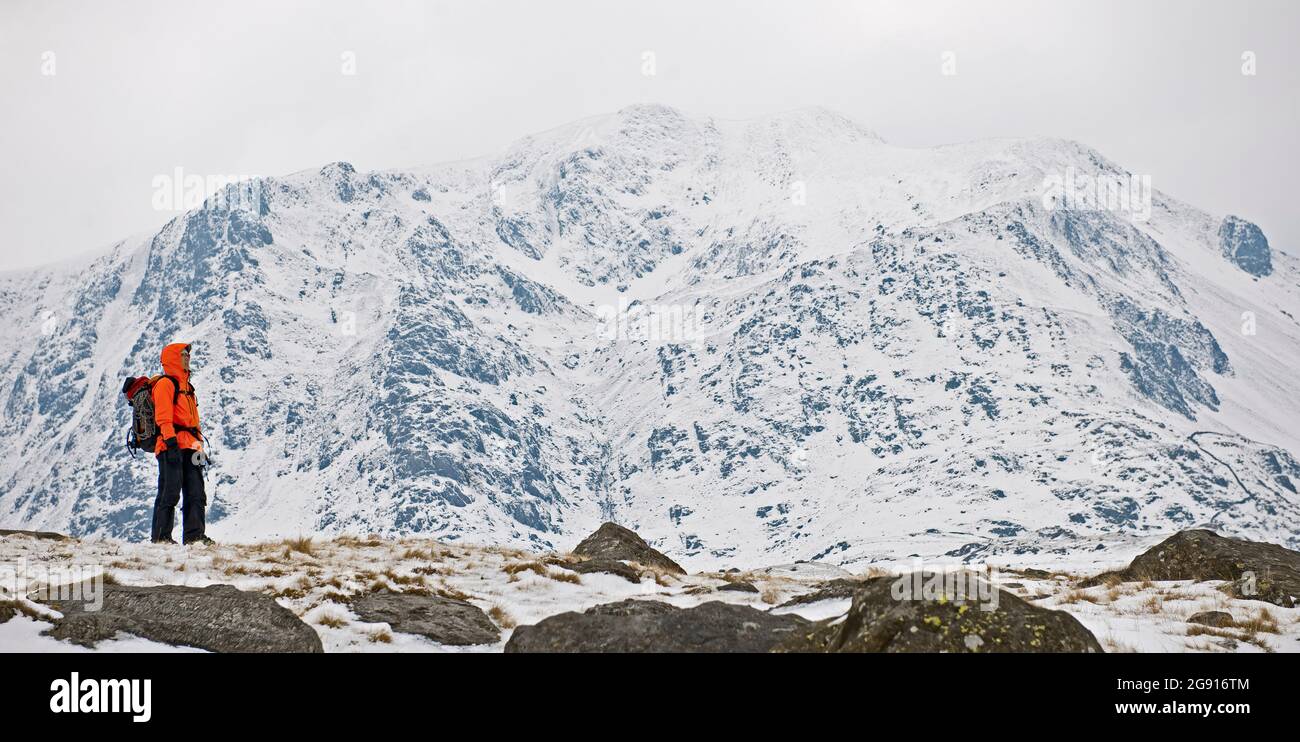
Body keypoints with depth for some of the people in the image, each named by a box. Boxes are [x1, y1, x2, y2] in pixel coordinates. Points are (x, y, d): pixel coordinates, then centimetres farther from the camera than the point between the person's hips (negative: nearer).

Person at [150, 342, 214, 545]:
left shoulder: (186, 386, 25)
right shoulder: (165, 383, -3)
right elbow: (163, 418, -13)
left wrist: (199, 445, 22)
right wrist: (171, 442, -22)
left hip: (189, 447, 9)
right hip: (172, 446, -9)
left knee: (196, 494, 4)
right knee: (169, 493, -8)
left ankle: (194, 535, 4)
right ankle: (161, 537, -4)